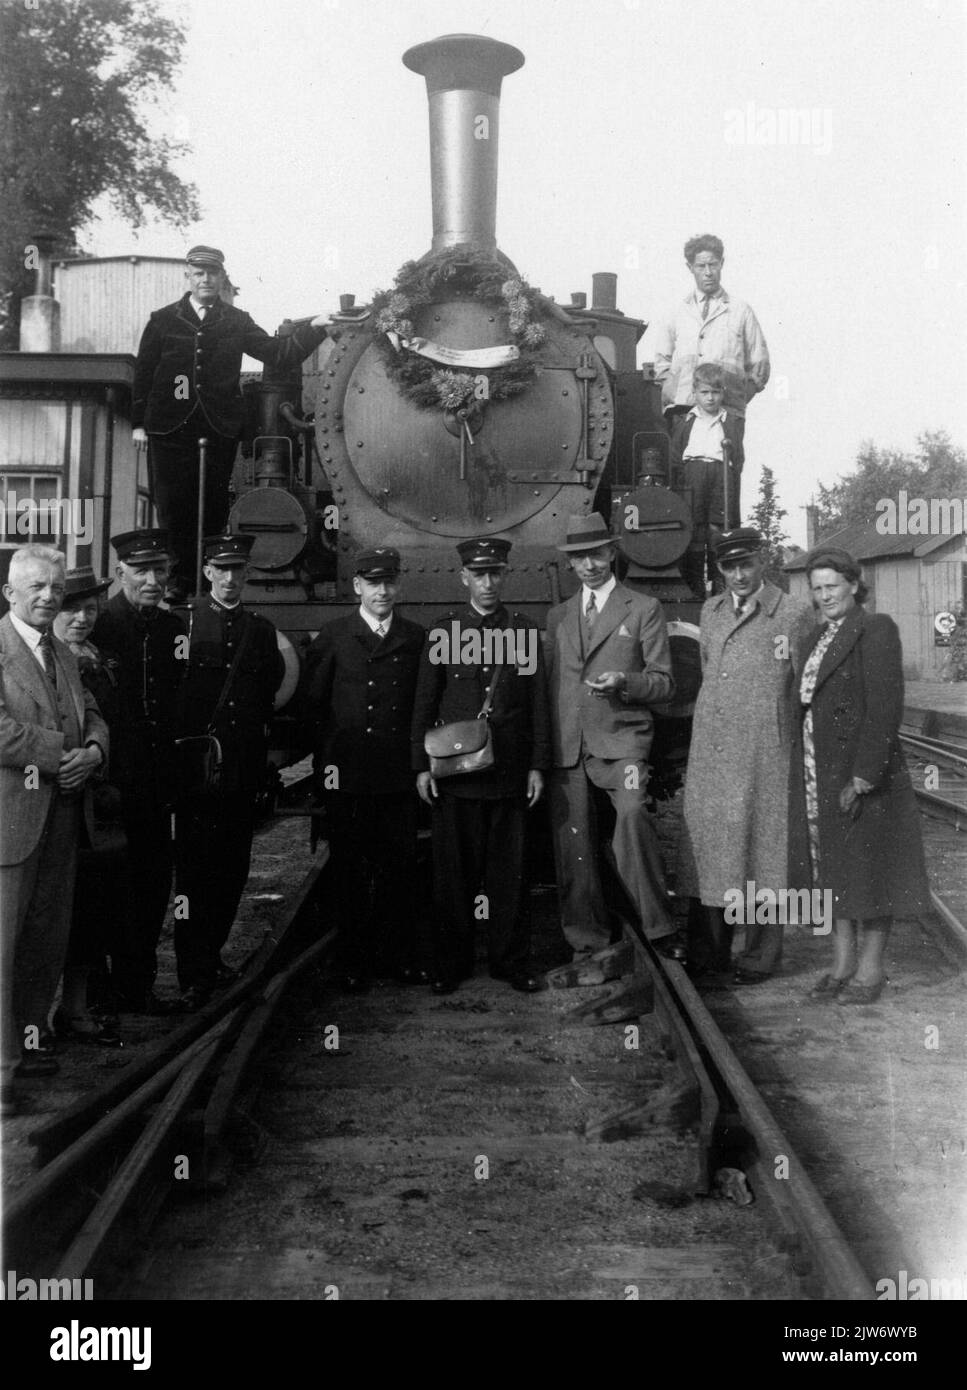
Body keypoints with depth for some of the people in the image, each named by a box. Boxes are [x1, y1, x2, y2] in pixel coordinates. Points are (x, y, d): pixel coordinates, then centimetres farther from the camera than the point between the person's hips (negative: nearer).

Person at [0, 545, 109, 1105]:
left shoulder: (64, 653, 17)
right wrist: (62, 754, -18)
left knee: (49, 937, 15)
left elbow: (91, 714, 18)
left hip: (63, 813, 8)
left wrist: (94, 751, -4)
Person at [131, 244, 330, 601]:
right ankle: (180, 580, 11)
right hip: (169, 429, 0)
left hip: (220, 431, 0)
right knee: (173, 508, -1)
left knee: (213, 508, 3)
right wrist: (139, 422, 6)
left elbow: (279, 354, 2)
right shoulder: (163, 320, 8)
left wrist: (314, 328, -9)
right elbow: (143, 372, 9)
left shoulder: (236, 322, 9)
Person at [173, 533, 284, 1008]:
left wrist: (263, 765, 10)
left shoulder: (261, 630, 12)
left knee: (232, 870, 10)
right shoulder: (183, 621, 0)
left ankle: (211, 955, 27)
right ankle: (195, 978, 0)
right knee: (195, 871, -4)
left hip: (244, 769, 4)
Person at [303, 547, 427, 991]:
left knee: (400, 867, 5)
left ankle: (401, 955, 16)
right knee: (349, 870, 6)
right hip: (347, 775, -1)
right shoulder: (333, 637, 4)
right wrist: (324, 761, -2)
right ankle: (353, 961, 15)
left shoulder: (416, 638, 8)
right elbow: (313, 704, 4)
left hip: (400, 775, 1)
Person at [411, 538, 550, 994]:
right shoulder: (442, 631, 5)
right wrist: (422, 765, 0)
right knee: (454, 871, 4)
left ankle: (512, 961, 16)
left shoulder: (525, 631, 7)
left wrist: (537, 765, 3)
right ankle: (451, 965, 15)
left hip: (510, 772, 1)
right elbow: (424, 702, 5)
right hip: (454, 771, -1)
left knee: (509, 871, 5)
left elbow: (538, 703, 8)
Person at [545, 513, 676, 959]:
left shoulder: (644, 610, 7)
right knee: (573, 847, 3)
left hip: (620, 741, -4)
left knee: (632, 814, -29)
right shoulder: (557, 617, 20)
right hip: (566, 747, 4)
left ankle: (658, 929, -20)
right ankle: (588, 945, 15)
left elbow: (664, 683, 5)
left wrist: (624, 682, -15)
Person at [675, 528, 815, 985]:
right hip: (708, 755, 5)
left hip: (763, 757, -5)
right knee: (706, 852, 7)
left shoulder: (795, 616, -3)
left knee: (759, 850, 2)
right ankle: (706, 957, 17)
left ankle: (758, 960, 13)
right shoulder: (710, 611, 14)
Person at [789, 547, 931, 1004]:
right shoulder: (814, 640, 15)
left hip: (862, 772, -7)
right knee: (833, 868, 11)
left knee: (869, 868, 2)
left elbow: (885, 708, -16)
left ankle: (870, 970, 11)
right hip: (817, 775, 7)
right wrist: (802, 772, 6)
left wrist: (863, 777, -21)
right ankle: (842, 964, 21)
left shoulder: (876, 629, -9)